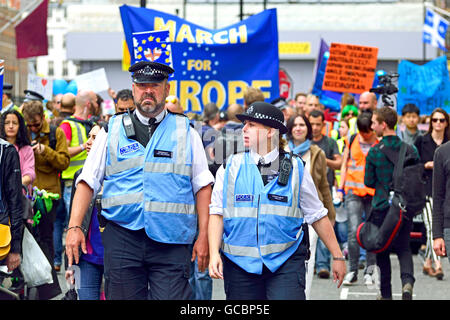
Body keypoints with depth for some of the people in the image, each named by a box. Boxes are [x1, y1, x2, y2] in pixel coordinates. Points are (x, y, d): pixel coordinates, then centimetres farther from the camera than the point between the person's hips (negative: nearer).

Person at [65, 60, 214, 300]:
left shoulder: (185, 132, 11)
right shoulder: (112, 131, 12)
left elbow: (202, 186, 9)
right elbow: (88, 182, 9)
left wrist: (203, 236, 0)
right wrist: (74, 227, -2)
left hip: (170, 240, -1)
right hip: (122, 237, 1)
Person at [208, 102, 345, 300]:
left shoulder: (295, 169, 6)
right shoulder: (231, 168, 7)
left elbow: (317, 215, 10)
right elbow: (217, 212, 4)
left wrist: (337, 256, 11)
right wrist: (214, 253, -9)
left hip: (286, 263, -1)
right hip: (240, 264, 1)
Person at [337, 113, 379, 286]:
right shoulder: (352, 141, 8)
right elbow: (344, 165, 15)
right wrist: (340, 188, 9)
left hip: (374, 192, 0)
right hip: (353, 191, 1)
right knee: (354, 231, -10)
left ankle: (369, 271, 10)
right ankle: (352, 271, -2)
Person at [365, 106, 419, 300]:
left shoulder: (374, 152, -9)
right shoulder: (410, 150, 0)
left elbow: (369, 182, -3)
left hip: (382, 206, -2)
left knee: (382, 250, 11)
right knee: (403, 247, 11)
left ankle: (386, 293, 14)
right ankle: (407, 280, -16)